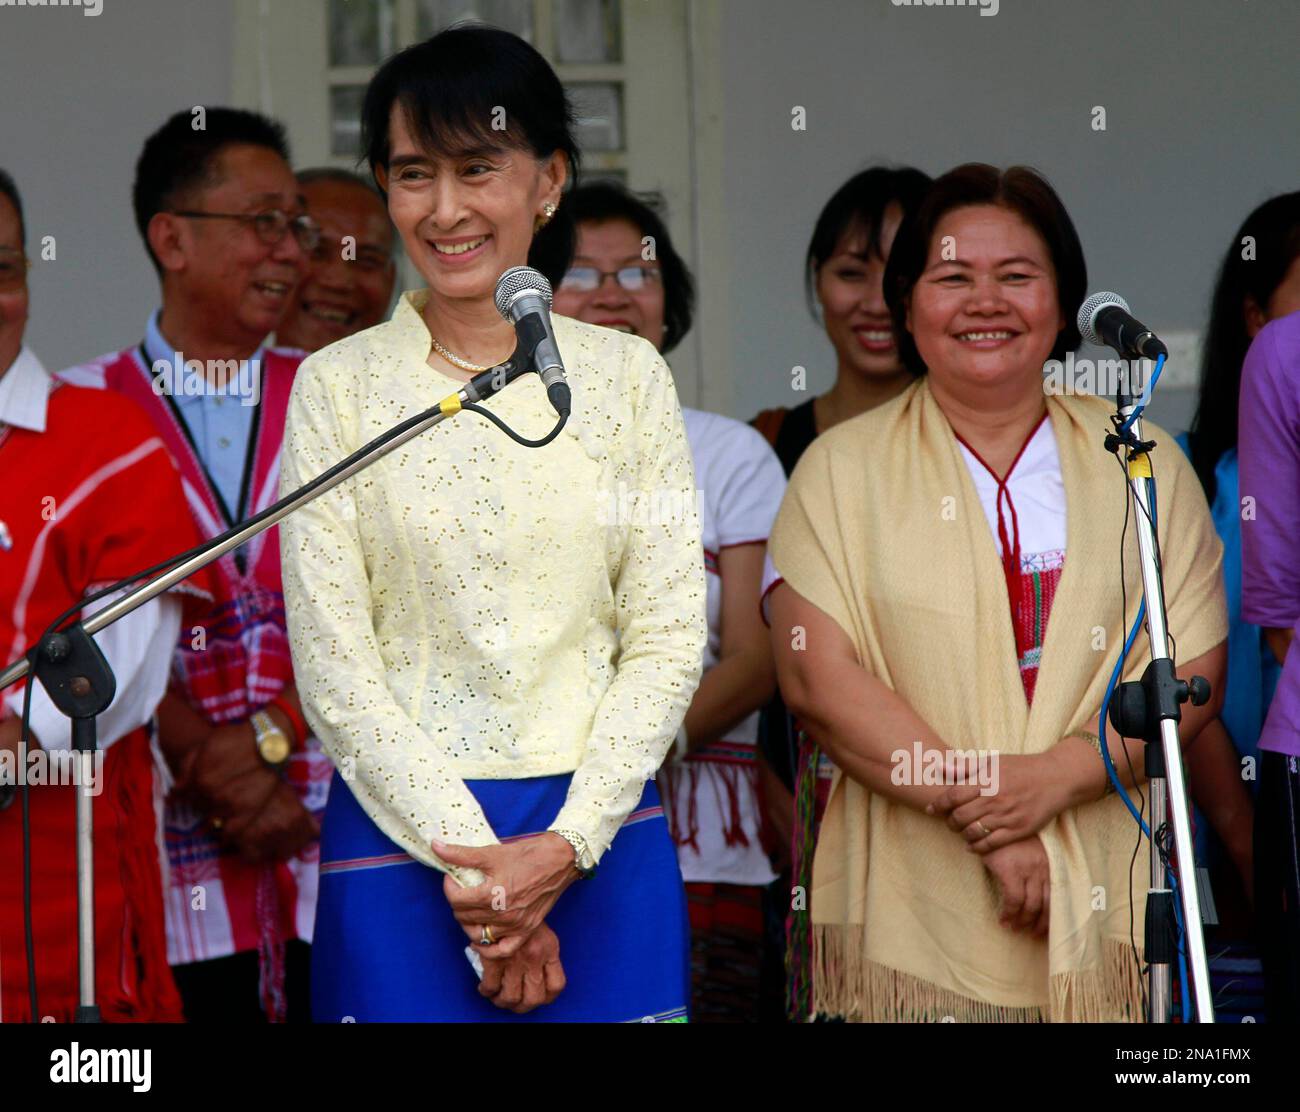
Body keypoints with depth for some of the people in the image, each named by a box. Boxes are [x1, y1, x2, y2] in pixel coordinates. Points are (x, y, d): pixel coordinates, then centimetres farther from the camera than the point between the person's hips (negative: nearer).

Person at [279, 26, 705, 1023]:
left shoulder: (626, 373, 4)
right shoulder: (339, 386, 1)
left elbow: (669, 638, 1)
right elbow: (332, 662, -4)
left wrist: (564, 847, -11)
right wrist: (469, 854, -12)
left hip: (600, 845, 1)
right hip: (402, 844, -1)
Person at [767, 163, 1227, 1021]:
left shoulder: (1146, 466, 9)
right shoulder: (841, 469, 5)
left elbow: (1195, 674, 2)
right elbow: (817, 679, -6)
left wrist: (1059, 775, -14)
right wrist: (981, 815, -13)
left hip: (1113, 897, 1)